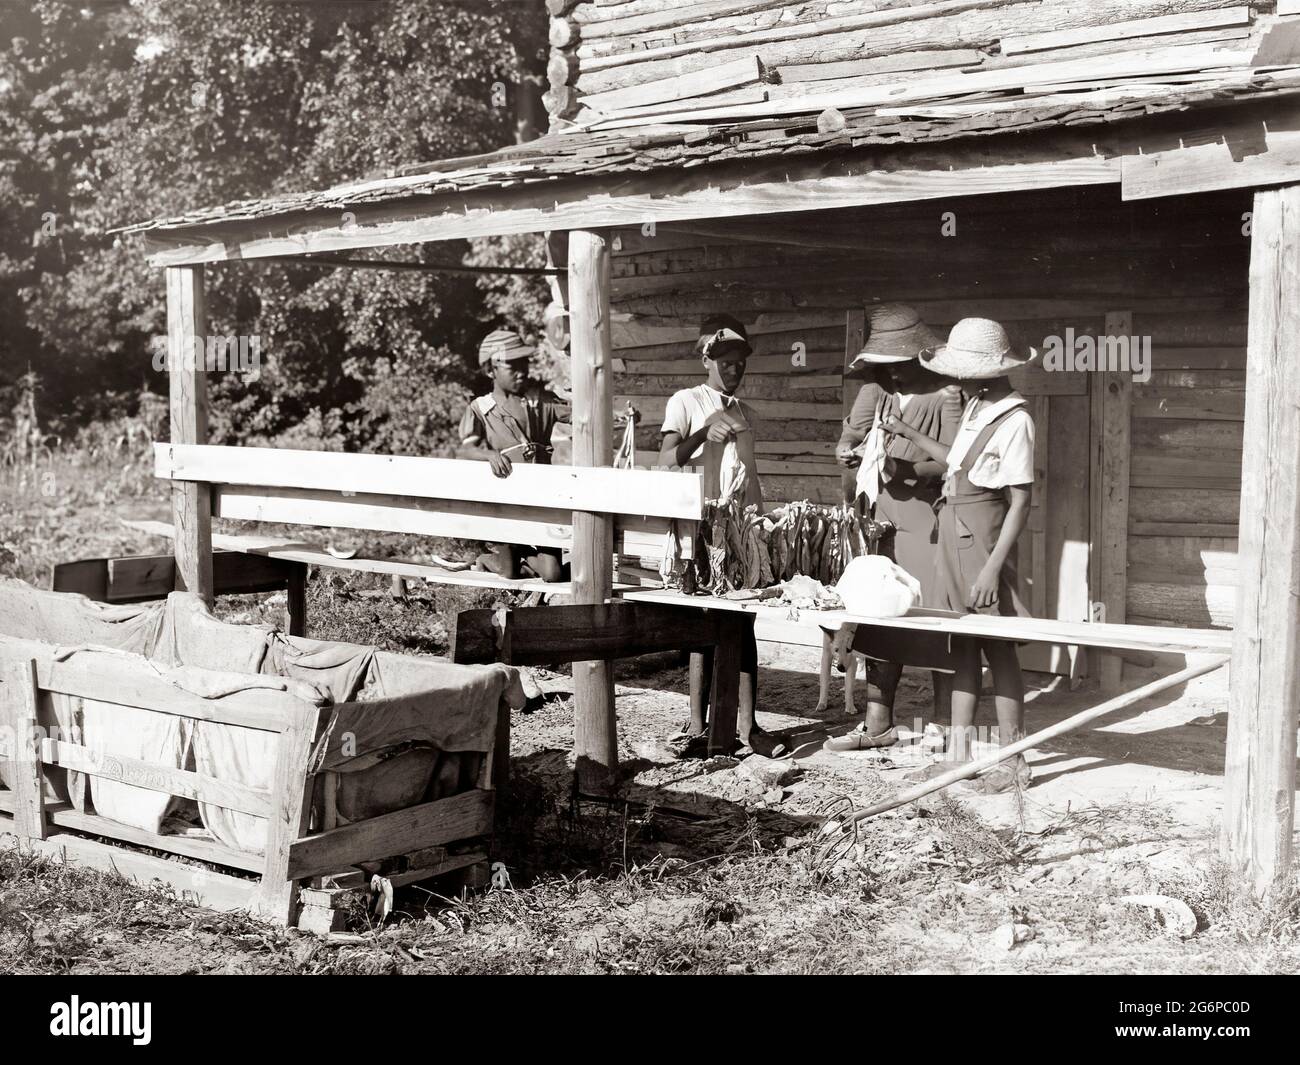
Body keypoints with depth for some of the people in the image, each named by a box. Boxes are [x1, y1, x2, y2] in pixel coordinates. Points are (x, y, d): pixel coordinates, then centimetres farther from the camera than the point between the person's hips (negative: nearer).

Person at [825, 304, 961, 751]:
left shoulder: (945, 395, -5)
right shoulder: (875, 391, 14)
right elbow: (849, 437, 9)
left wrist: (911, 469, -24)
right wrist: (847, 451, -13)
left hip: (927, 517, -6)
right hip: (880, 518, 6)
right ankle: (877, 724, 16)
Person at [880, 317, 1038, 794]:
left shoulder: (1014, 421, -17)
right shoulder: (975, 408, 8)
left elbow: (1020, 504, -18)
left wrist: (993, 568, -21)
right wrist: (910, 434, 25)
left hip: (984, 543, -8)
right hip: (955, 536, 8)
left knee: (997, 648, -1)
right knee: (962, 647, 11)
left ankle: (1013, 763, 7)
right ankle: (958, 752, 17)